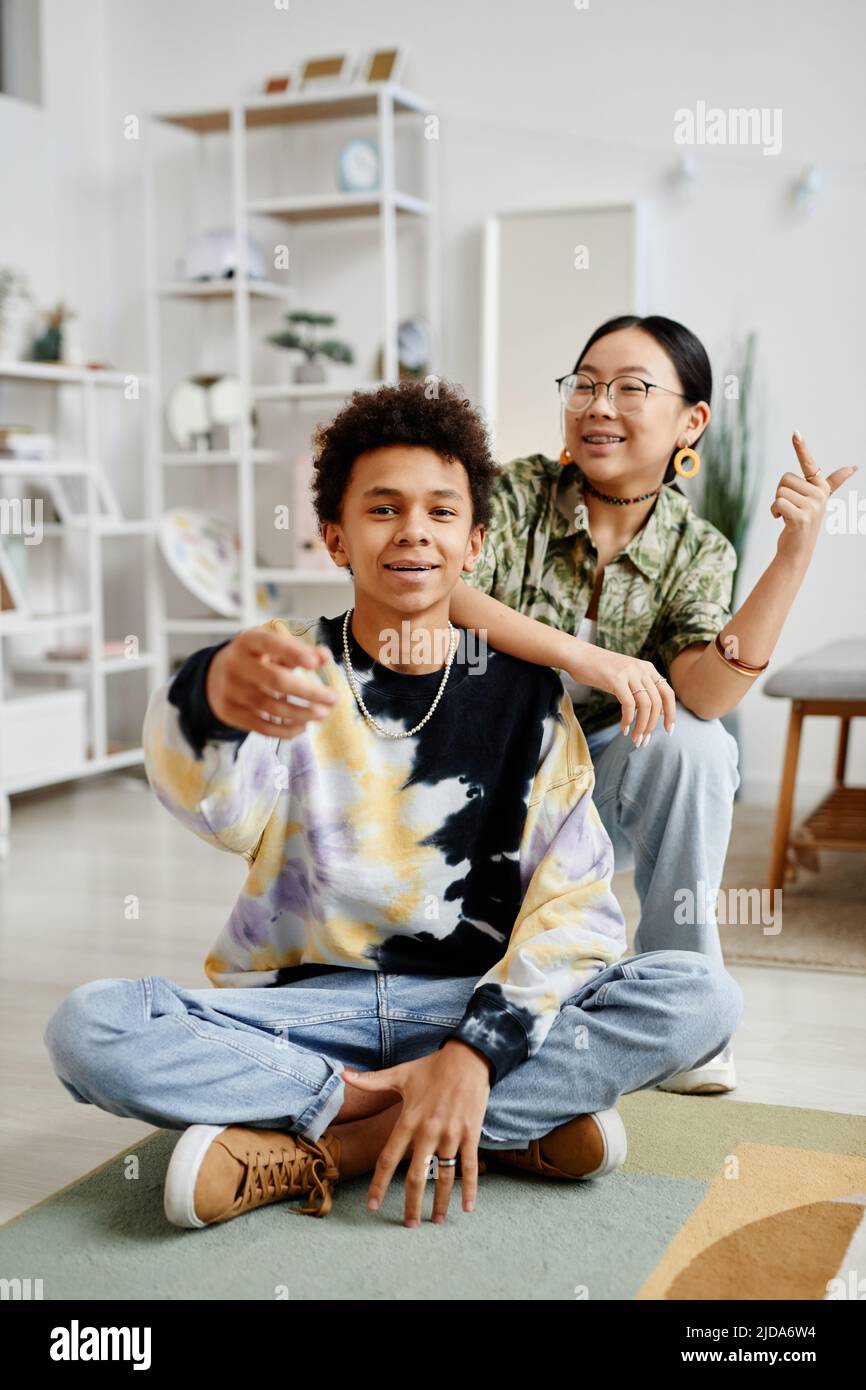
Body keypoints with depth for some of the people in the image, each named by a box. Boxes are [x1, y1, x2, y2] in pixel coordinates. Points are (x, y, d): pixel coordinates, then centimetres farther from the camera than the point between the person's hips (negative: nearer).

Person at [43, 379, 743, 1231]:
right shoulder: (291, 668, -2)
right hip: (301, 1003, 0)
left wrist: (477, 1049, -22)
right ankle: (513, 1121, -20)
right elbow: (222, 814, -24)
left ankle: (313, 1148, -21)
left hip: (474, 1002, 1)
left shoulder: (524, 691, 2)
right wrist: (213, 698, -48)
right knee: (88, 1029, -27)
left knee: (701, 997, -23)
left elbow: (577, 897, -6)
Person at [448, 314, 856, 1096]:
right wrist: (586, 658, -37)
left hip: (605, 796, 1)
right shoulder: (517, 495, -9)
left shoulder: (699, 554, -4)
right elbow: (439, 596, -28)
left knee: (692, 739, -28)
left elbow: (705, 693, -22)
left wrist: (794, 556, -30)